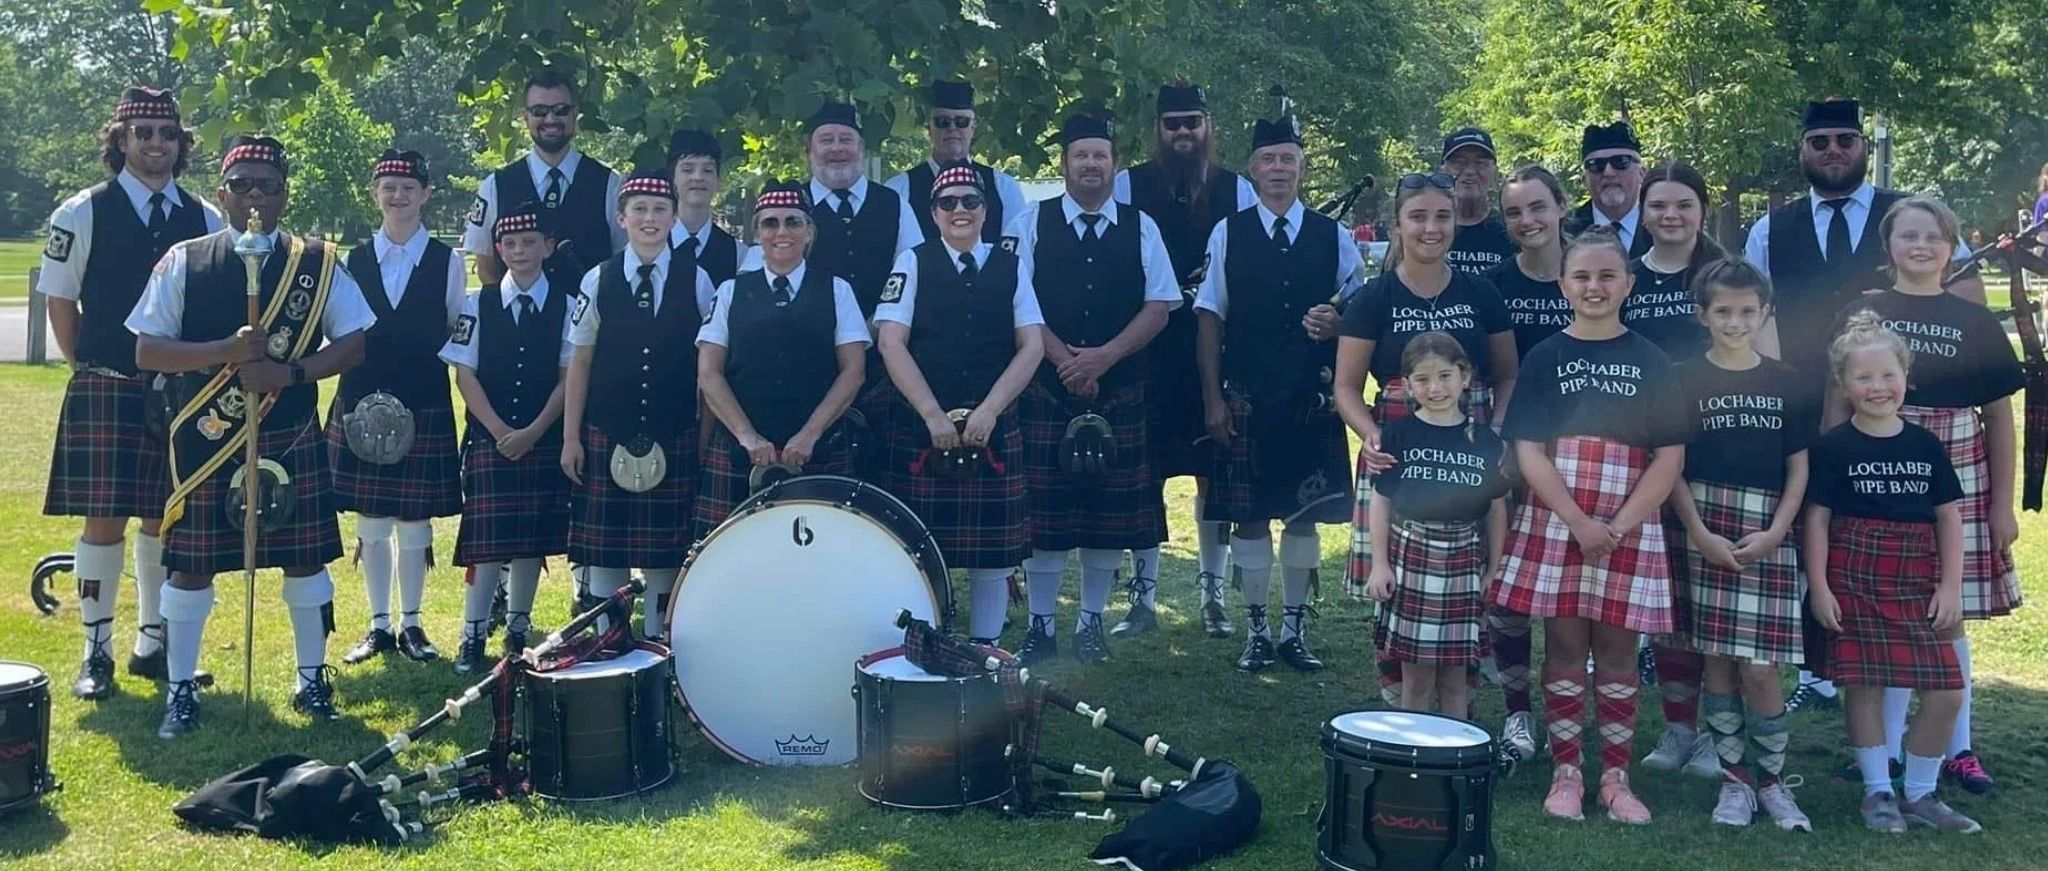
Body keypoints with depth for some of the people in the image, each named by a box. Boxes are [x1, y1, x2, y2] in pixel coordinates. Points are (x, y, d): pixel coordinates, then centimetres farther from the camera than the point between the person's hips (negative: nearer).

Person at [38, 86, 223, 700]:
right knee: (104, 520, -1)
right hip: (105, 392, -3)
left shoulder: (207, 220, 7)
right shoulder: (82, 213, -1)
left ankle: (153, 643, 21)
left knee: (165, 519, 9)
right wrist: (90, 369, 5)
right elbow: (61, 301, 4)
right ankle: (96, 653, 10)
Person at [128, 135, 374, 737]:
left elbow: (353, 343, 0)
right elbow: (147, 352, -4)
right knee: (191, 564, 4)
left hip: (290, 440, 1)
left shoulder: (317, 263, 1)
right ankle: (180, 690, 17)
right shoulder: (185, 262, -1)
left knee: (305, 557, 6)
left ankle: (312, 679, 21)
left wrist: (289, 372, -16)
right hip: (205, 440, -1)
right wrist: (227, 351, -19)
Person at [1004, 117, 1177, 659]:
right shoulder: (1031, 224, 4)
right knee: (1043, 507, -1)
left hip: (1120, 389, 2)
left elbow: (1159, 306, 2)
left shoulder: (1140, 228, 8)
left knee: (1111, 508, 4)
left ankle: (1092, 622, 17)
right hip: (1045, 387, -1)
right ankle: (1039, 625, 9)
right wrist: (1064, 359, -13)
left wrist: (1103, 357, -10)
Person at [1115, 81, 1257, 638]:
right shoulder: (1128, 186, 3)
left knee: (1215, 472, 6)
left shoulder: (1237, 191, 7)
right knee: (1144, 473, 3)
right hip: (1147, 354, -1)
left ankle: (1213, 594, 18)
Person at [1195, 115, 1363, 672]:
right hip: (1246, 400, -1)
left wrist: (1336, 324, -13)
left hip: (1312, 400, 1)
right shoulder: (1228, 234, 3)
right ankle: (1256, 630, 14)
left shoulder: (1333, 238, 6)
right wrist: (1213, 399, -3)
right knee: (1249, 515, 2)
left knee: (1304, 515, 7)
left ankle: (1295, 628, 18)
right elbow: (1211, 320, 2)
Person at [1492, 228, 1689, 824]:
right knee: (1564, 651, 4)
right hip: (1553, 523, 0)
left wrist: (1620, 526, -11)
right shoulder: (1544, 359, 2)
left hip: (1630, 528, 0)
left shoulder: (1651, 363, 4)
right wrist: (1579, 523, -13)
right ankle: (1565, 772, 13)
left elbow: (1670, 458, 0)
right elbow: (1528, 451, -3)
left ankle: (1616, 776, 15)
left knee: (1617, 654, 5)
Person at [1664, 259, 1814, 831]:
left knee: (1759, 666, -3)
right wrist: (1700, 534, -9)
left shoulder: (1786, 385, 6)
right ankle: (1734, 778, 15)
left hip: (1768, 534, 0)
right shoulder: (1684, 381, 1)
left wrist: (1774, 532, -6)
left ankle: (1770, 778, 15)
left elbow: (1798, 468, 6)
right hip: (1704, 531, 0)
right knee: (1717, 660, 4)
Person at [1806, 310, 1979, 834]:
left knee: (1947, 692, 1)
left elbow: (1949, 517, 9)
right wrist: (1819, 586, -6)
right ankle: (1877, 792, 17)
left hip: (1918, 581, 3)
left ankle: (1920, 793, 17)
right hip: (1855, 576, -3)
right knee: (1865, 686, 2)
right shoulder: (1834, 448, -2)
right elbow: (1817, 518, -2)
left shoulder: (1926, 446, 7)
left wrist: (1950, 585, 2)